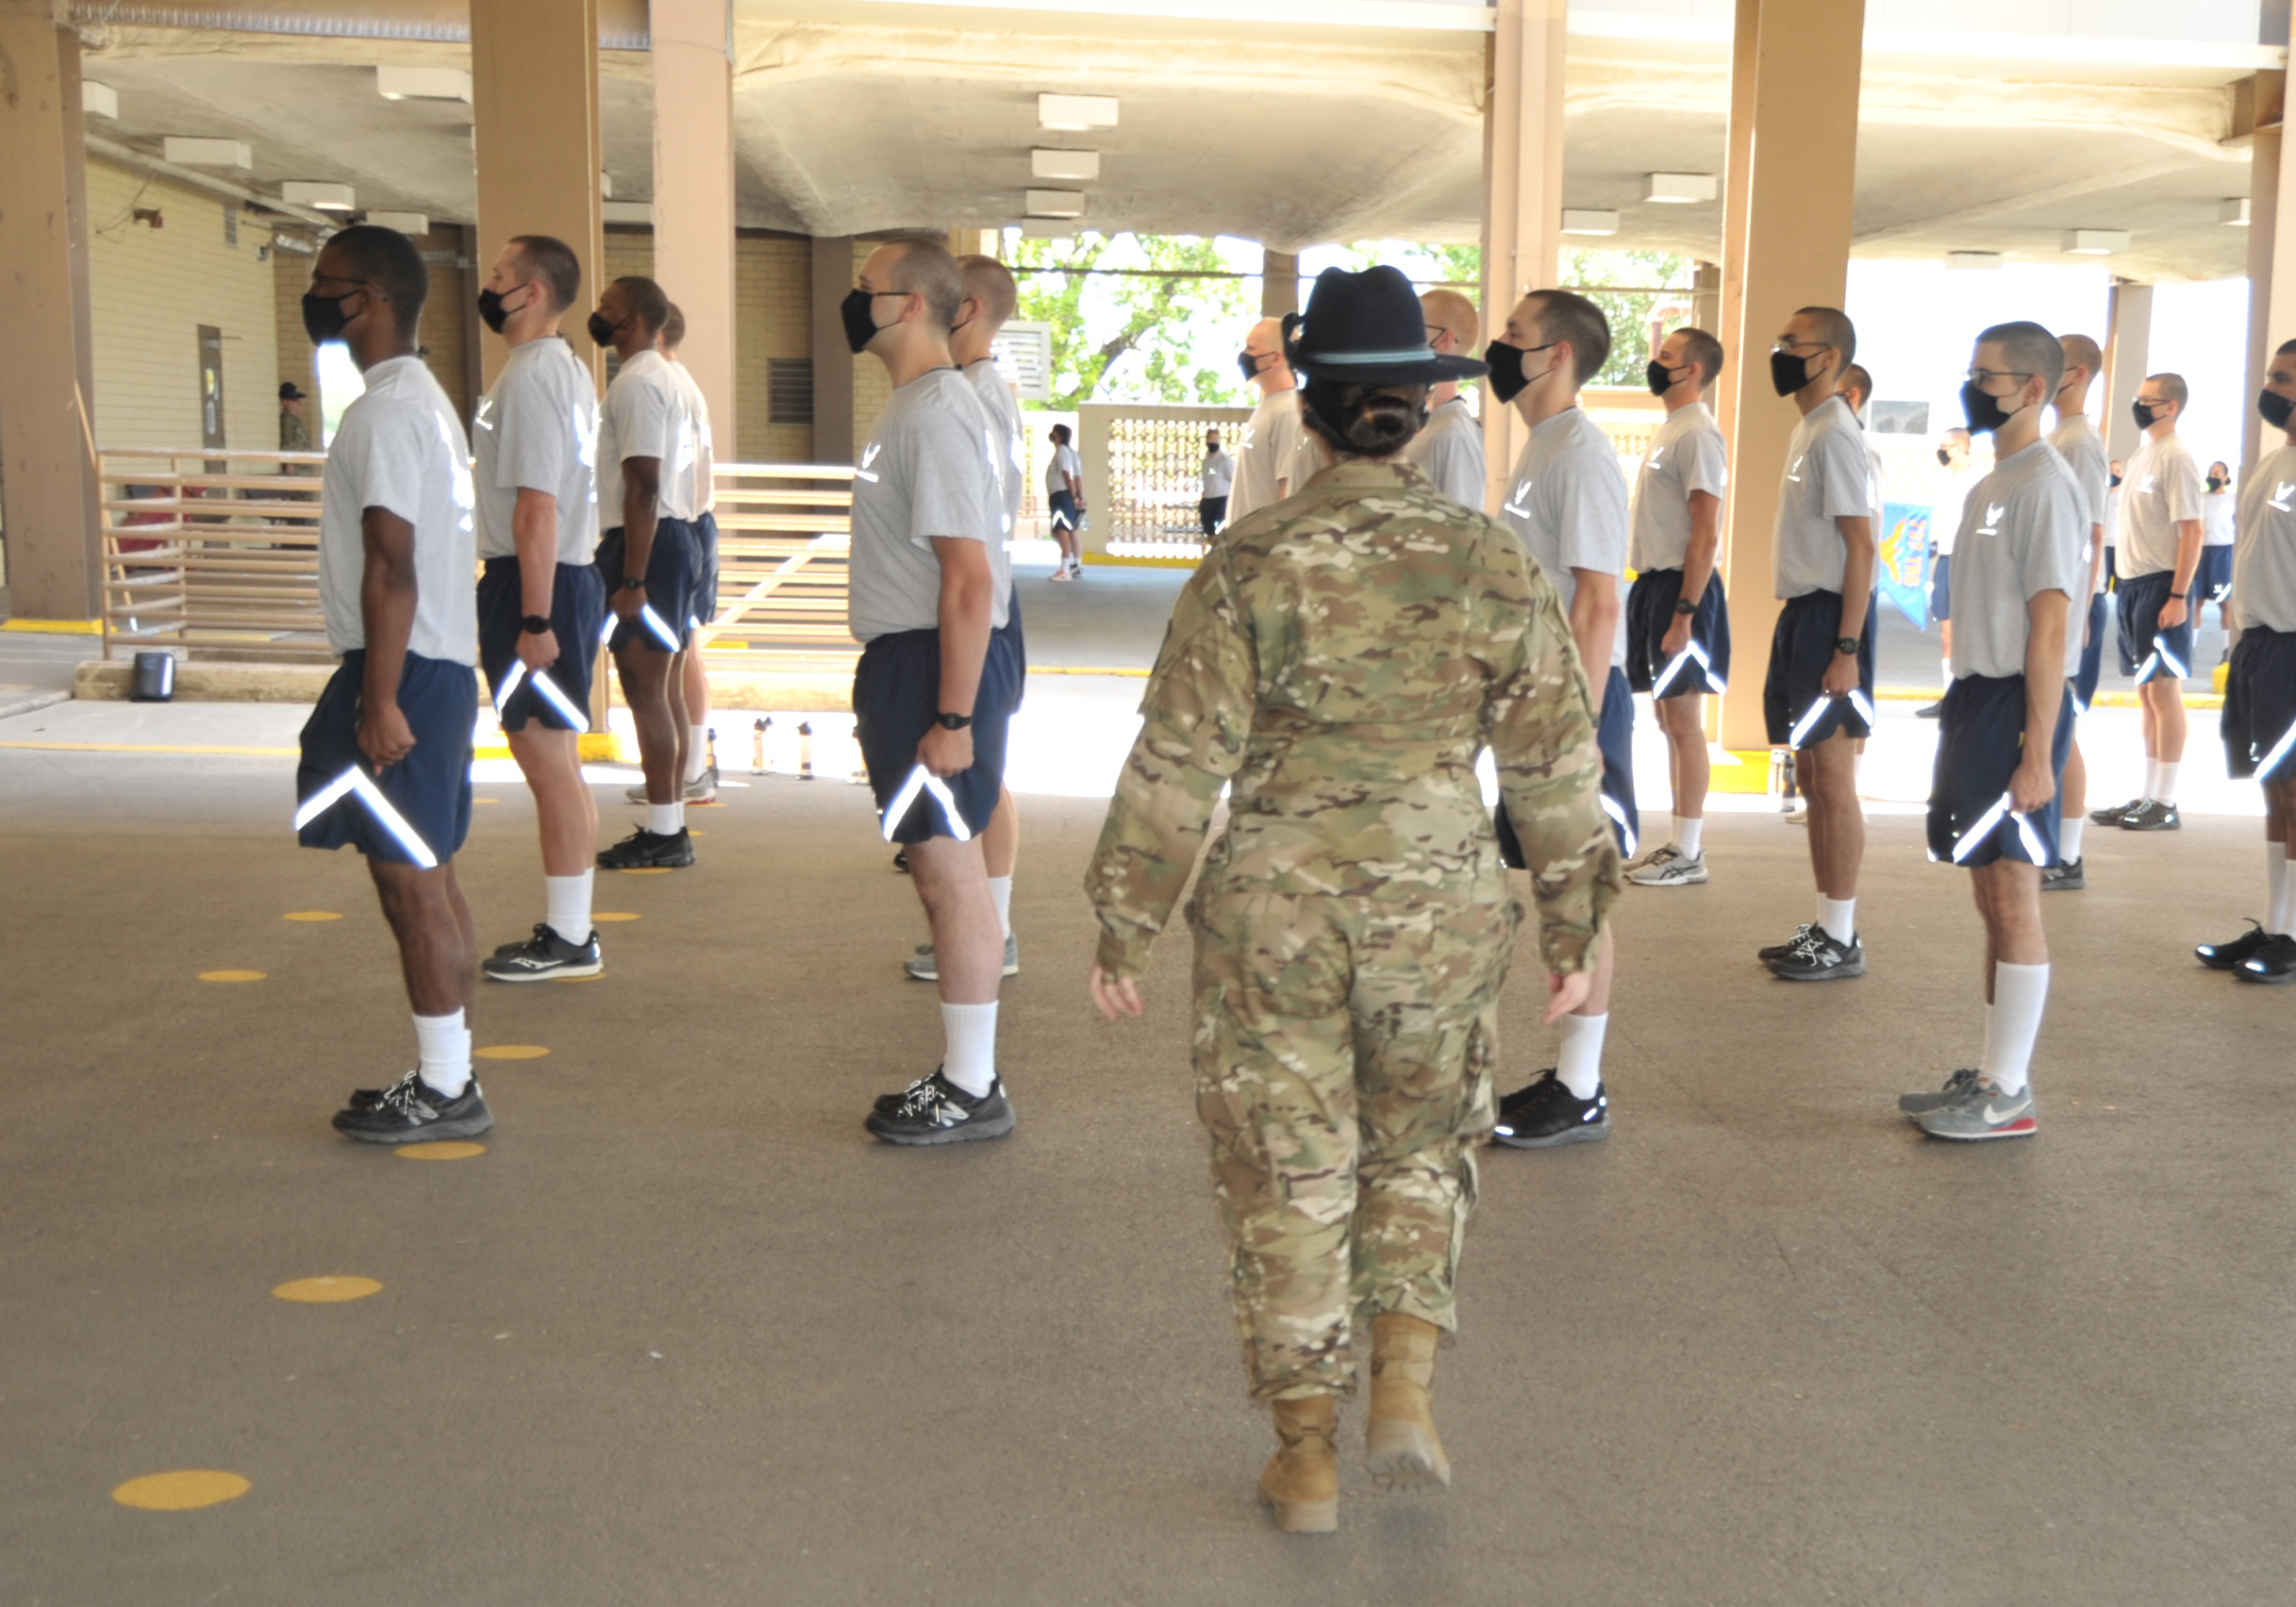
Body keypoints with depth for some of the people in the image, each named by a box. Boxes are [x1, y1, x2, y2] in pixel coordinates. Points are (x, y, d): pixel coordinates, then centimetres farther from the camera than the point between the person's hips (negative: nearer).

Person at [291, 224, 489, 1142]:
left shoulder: (386, 412, -15)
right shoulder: (422, 399, 17)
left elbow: (391, 566, -21)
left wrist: (379, 701, -23)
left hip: (403, 669, -10)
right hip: (436, 662, 10)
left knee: (411, 881, -4)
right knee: (426, 879, 14)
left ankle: (444, 1089, 4)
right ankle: (445, 1077, 21)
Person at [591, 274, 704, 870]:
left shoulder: (637, 384, -15)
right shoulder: (661, 377, 18)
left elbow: (644, 489, -22)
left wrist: (631, 581, -24)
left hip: (649, 543, -11)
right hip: (674, 536, 11)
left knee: (645, 687, -7)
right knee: (665, 687, 13)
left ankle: (663, 833, -3)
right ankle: (669, 826, 19)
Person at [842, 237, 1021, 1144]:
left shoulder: (937, 414, -17)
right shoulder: (910, 406, 16)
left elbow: (970, 579, -23)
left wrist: (951, 718, -25)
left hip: (939, 662, -10)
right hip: (906, 660, 10)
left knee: (949, 869, -4)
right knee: (943, 870, 14)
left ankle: (972, 1094, 5)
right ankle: (965, 1077, 23)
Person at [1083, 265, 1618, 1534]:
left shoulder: (1249, 564, -10)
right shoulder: (1494, 564, -4)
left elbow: (1178, 763, -9)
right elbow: (1556, 766, 1)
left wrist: (1126, 926, 0)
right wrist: (1572, 926, 11)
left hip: (1274, 909, -1)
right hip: (1442, 908, 2)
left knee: (1287, 1172, 11)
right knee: (1422, 1151, 23)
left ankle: (1305, 1454, 19)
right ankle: (1404, 1390, 11)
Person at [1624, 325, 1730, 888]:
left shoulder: (1697, 435, -14)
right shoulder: (1666, 431, 17)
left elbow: (1705, 535, -19)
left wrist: (1683, 613, -23)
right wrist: (1649, 589, 14)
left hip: (1682, 587, -10)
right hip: (1653, 583, 10)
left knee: (1684, 720, -6)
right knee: (1667, 718, 13)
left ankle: (1689, 853, -2)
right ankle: (1680, 842, 20)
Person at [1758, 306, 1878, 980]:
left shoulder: (1835, 435, -14)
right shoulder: (1804, 431, 15)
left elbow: (1860, 546, -18)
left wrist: (1847, 649, -22)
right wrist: (1800, 624, 16)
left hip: (1828, 617, -10)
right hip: (1800, 614, 10)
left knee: (1833, 780, -5)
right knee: (1811, 779, 14)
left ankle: (1841, 940, 2)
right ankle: (1825, 927, 22)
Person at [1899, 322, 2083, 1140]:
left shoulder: (2045, 486, -13)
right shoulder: (1990, 486, 15)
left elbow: (2050, 627, -18)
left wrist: (2037, 754, -20)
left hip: (2018, 704, -9)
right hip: (1976, 697, 9)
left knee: (2012, 894, -4)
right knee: (1991, 894, 13)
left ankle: (2010, 1094, 2)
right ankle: (1993, 1073, 21)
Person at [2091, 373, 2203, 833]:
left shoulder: (2175, 458, -11)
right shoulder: (2142, 455, 15)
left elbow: (2191, 531, -16)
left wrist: (2178, 596, -20)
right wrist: (2126, 582, 12)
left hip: (2161, 585, -9)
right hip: (2132, 583, 9)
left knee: (2164, 688, -4)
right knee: (2147, 692, 12)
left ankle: (2165, 804, 0)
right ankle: (2147, 798, 18)